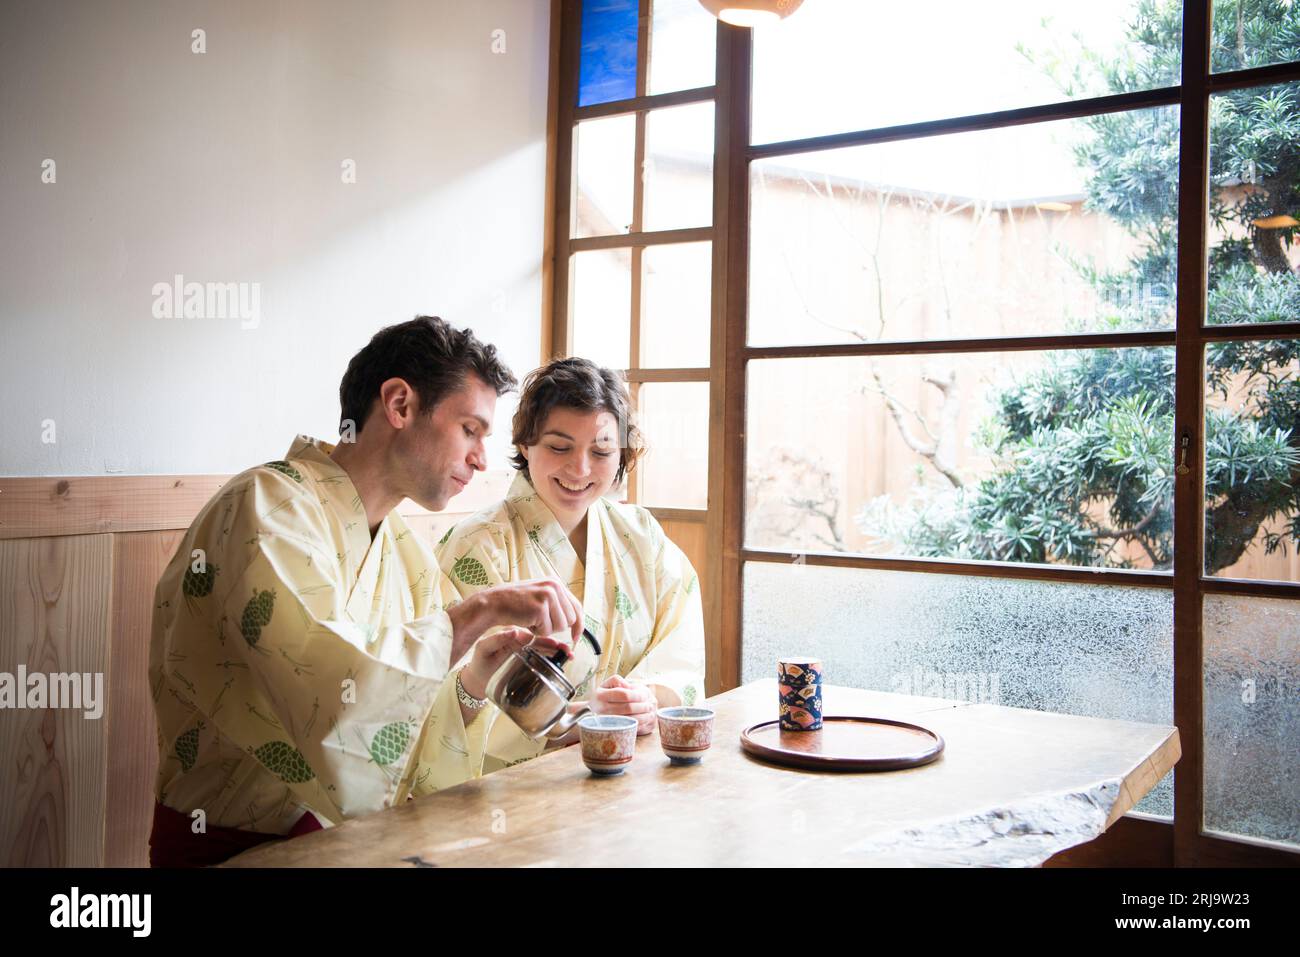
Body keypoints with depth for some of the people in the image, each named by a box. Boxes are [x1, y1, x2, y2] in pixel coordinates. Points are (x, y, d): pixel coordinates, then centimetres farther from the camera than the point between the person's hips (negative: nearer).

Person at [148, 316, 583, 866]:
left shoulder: (408, 556, 9)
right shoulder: (268, 506, -15)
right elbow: (329, 697, -29)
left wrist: (472, 680, -6)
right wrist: (480, 611, -24)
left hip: (355, 833, 7)